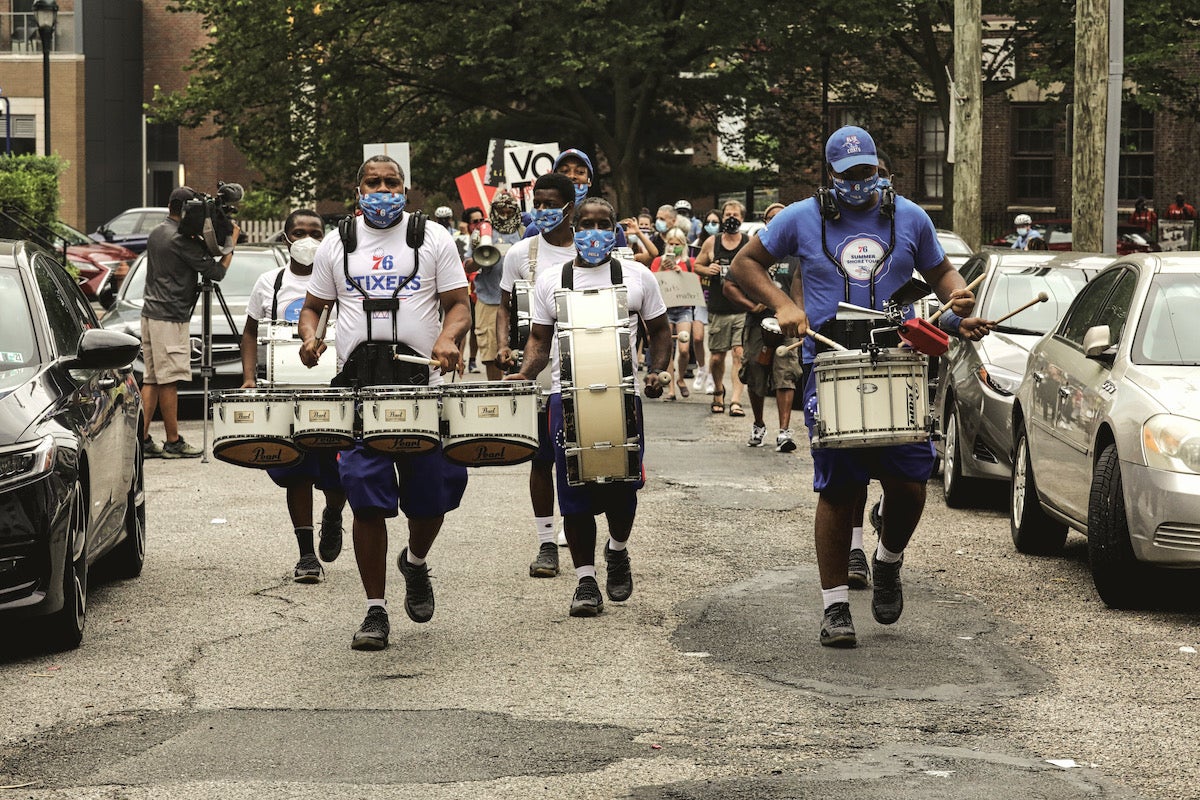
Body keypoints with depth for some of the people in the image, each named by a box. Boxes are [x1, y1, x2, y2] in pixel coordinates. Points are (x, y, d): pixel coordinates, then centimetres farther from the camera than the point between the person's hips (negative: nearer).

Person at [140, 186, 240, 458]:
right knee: (169, 380, -5)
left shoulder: (156, 233, 13)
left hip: (151, 313, 9)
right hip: (171, 318, -9)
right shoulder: (182, 239, -14)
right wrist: (231, 242, 1)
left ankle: (143, 439, 7)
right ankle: (173, 443, 0)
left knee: (152, 379, 9)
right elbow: (216, 271, -12)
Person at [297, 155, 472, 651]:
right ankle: (375, 610, 3)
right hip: (359, 387, 1)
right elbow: (313, 305, 19)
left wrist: (449, 339, -17)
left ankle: (416, 562, 35)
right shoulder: (338, 244, 13)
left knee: (432, 494, 2)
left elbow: (458, 303, 4)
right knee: (367, 500, -5)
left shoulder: (432, 238, 8)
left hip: (423, 386, 0)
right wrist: (309, 336, -4)